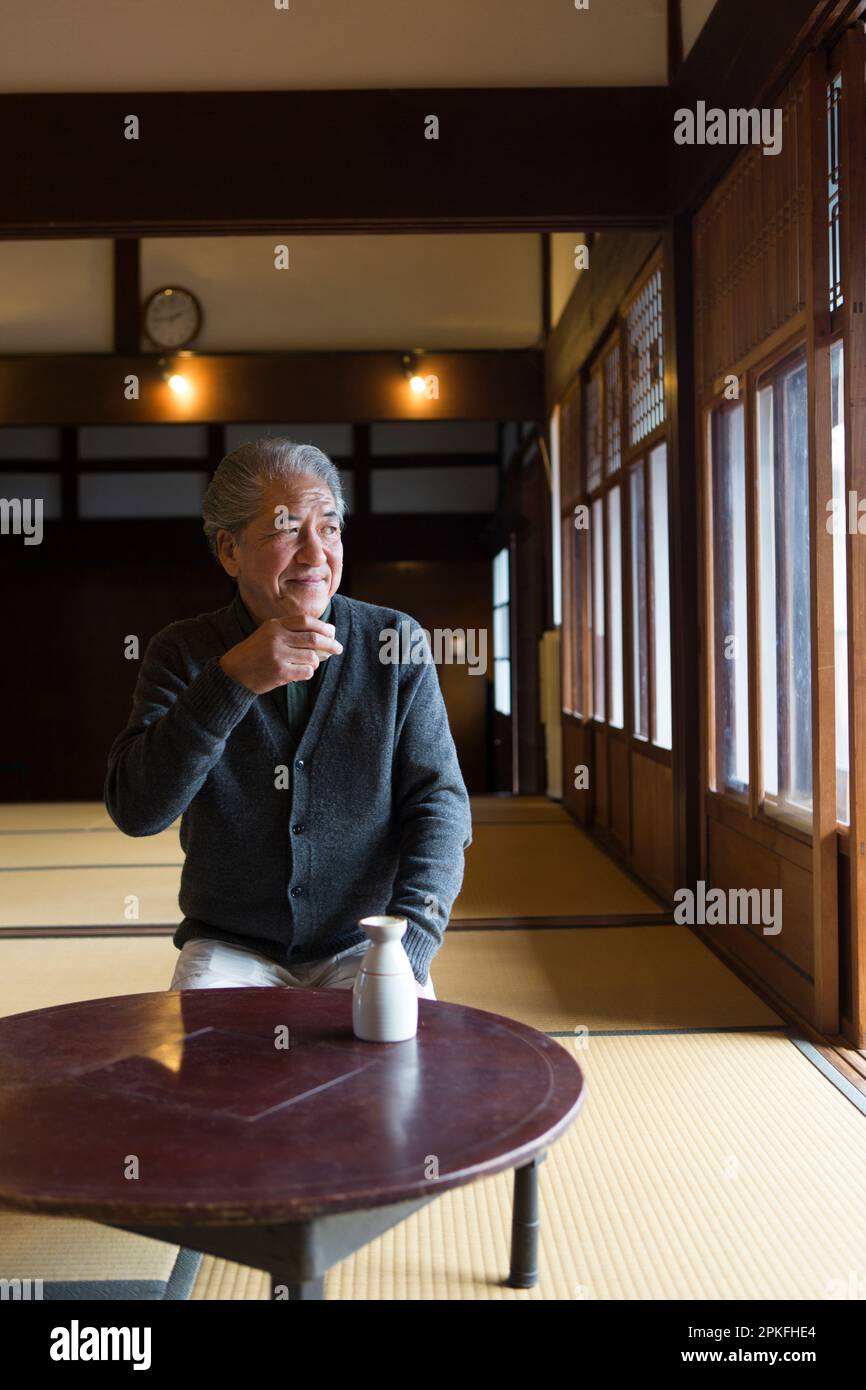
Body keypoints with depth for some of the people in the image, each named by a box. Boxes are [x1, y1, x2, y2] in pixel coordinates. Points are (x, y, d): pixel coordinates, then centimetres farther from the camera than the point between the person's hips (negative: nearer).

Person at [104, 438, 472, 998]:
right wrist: (232, 680, -26)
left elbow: (439, 802, -4)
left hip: (361, 941, 0)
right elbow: (135, 810, -14)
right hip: (231, 945, 0)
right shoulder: (183, 652, -1)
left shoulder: (397, 642, -2)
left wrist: (406, 948, -19)